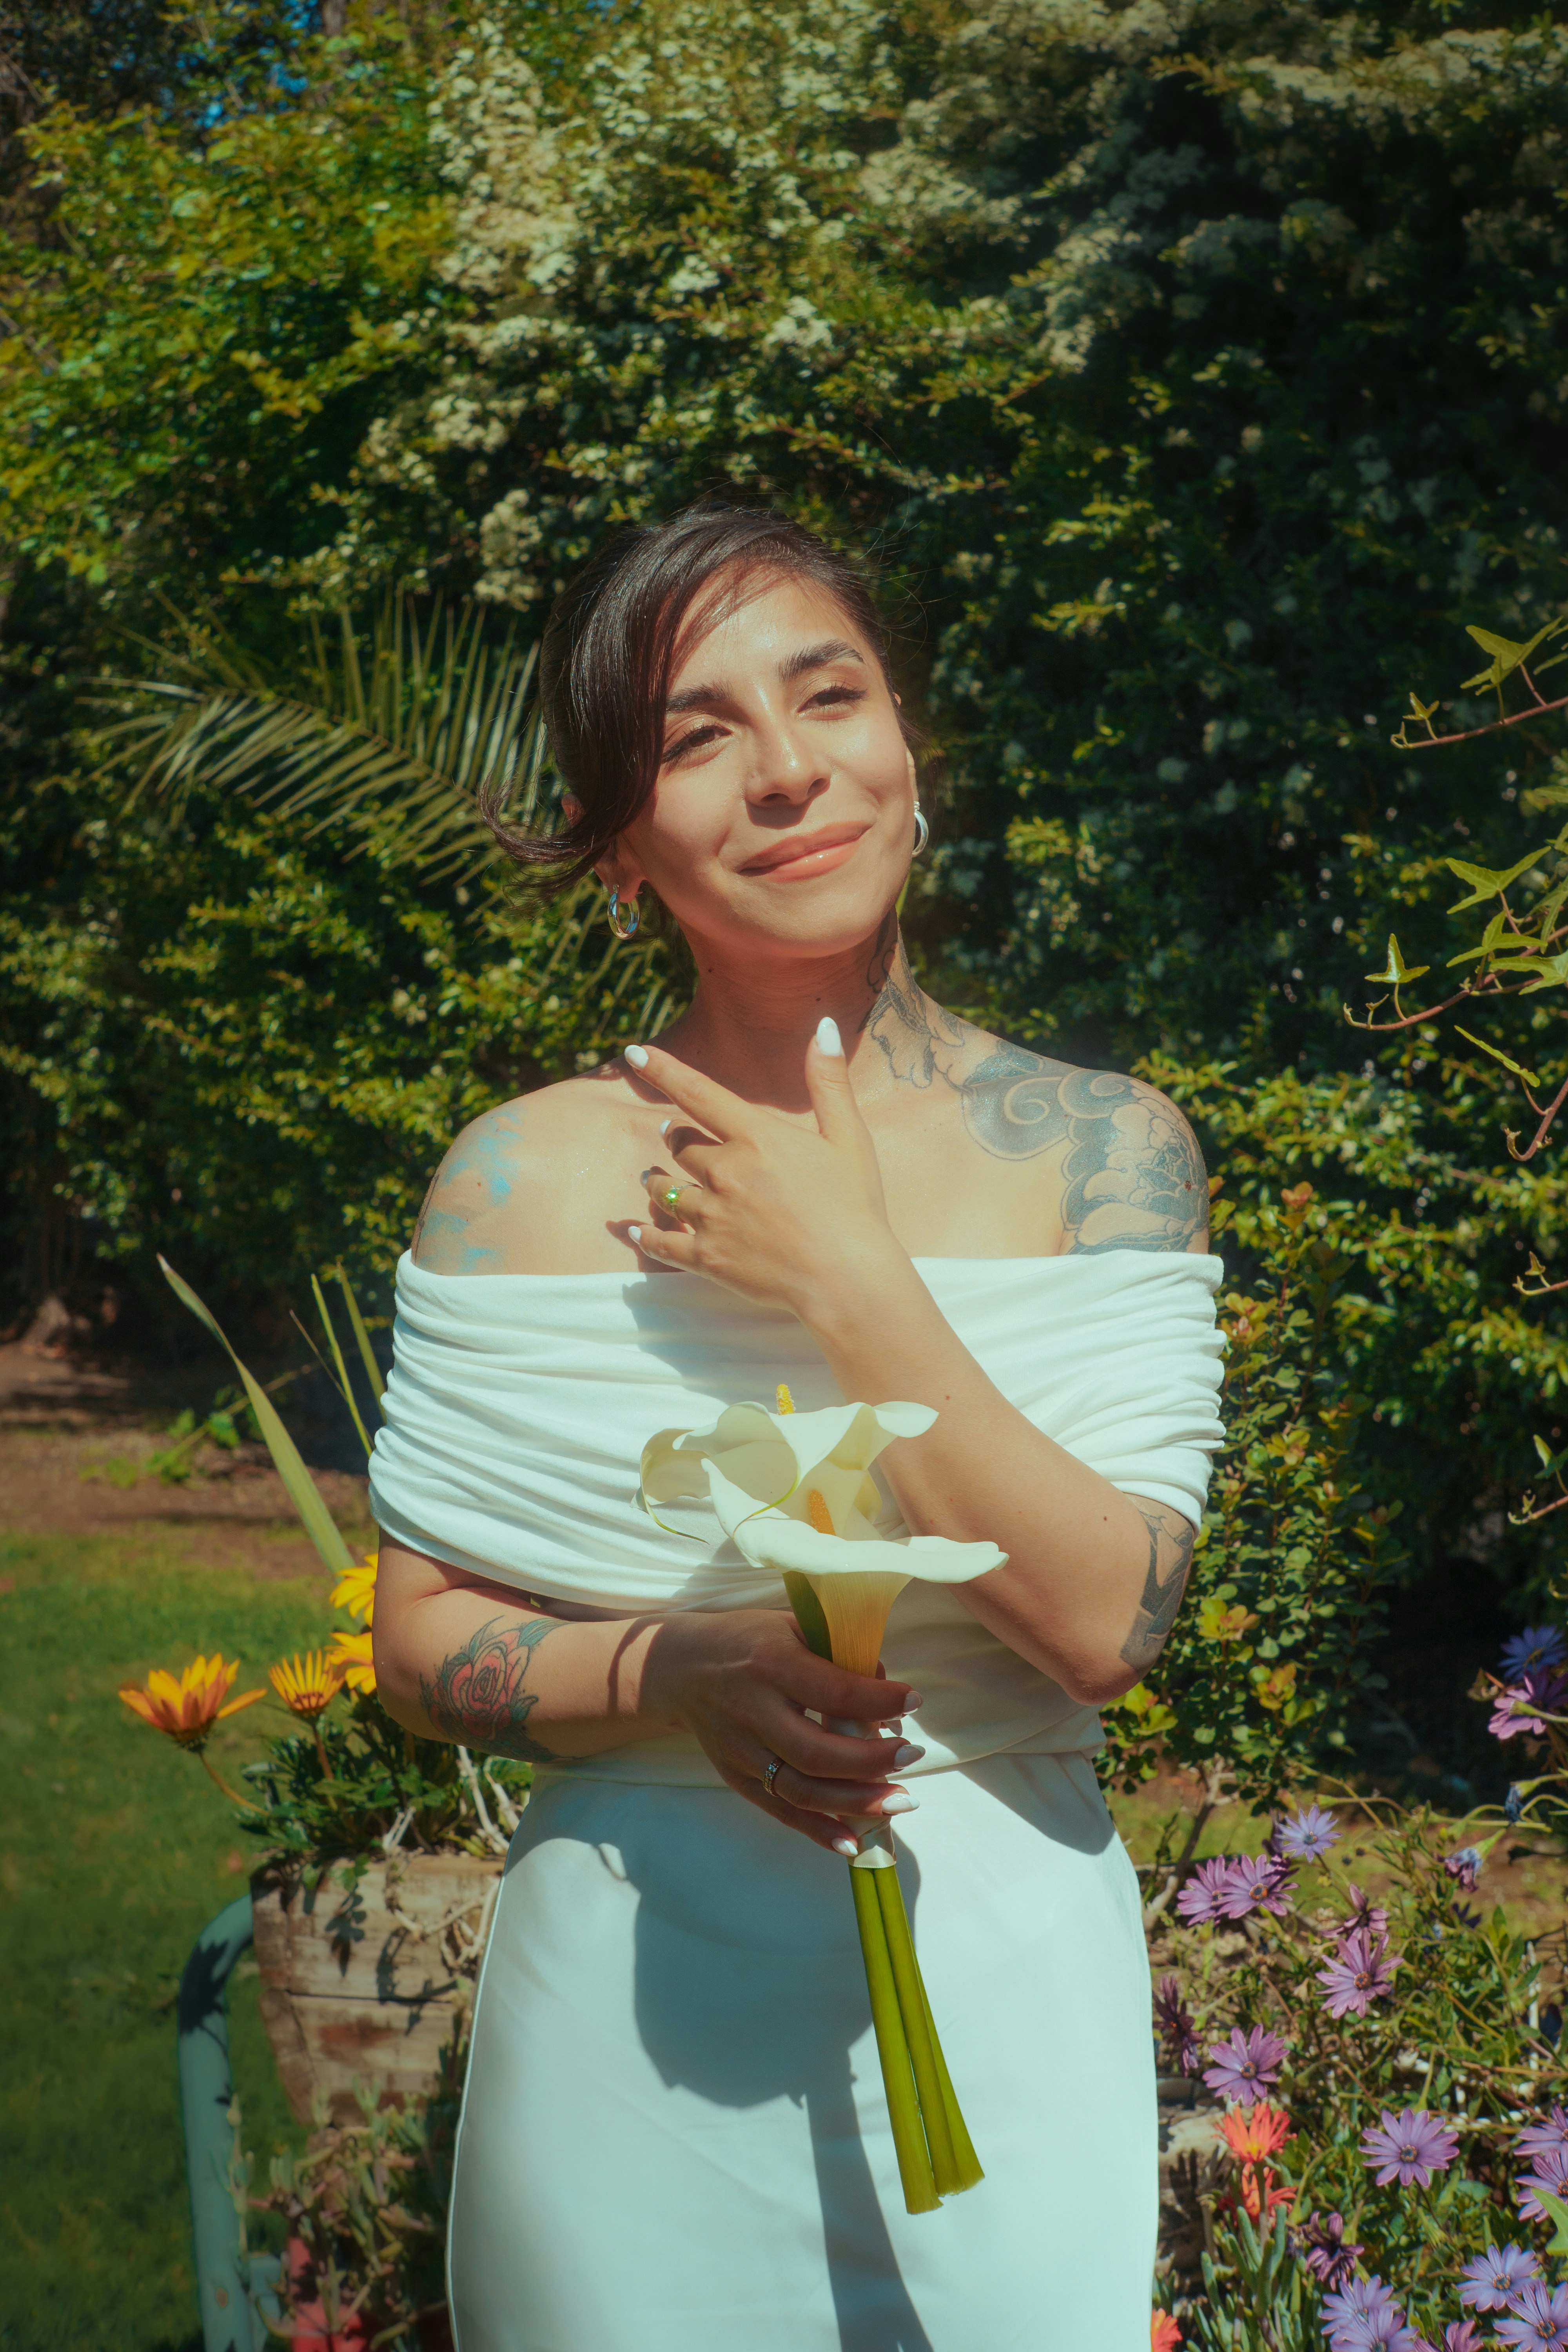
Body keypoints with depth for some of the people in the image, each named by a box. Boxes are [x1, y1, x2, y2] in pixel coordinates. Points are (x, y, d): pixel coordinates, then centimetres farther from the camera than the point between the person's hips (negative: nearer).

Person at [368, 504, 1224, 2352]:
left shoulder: (1101, 1149, -6)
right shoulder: (520, 1180, -5)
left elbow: (1108, 1624, -14)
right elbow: (423, 1649, -2)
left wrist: (851, 1280, -18)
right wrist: (685, 1671, -20)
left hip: (1000, 2009, 0)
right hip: (629, 2020, 0)